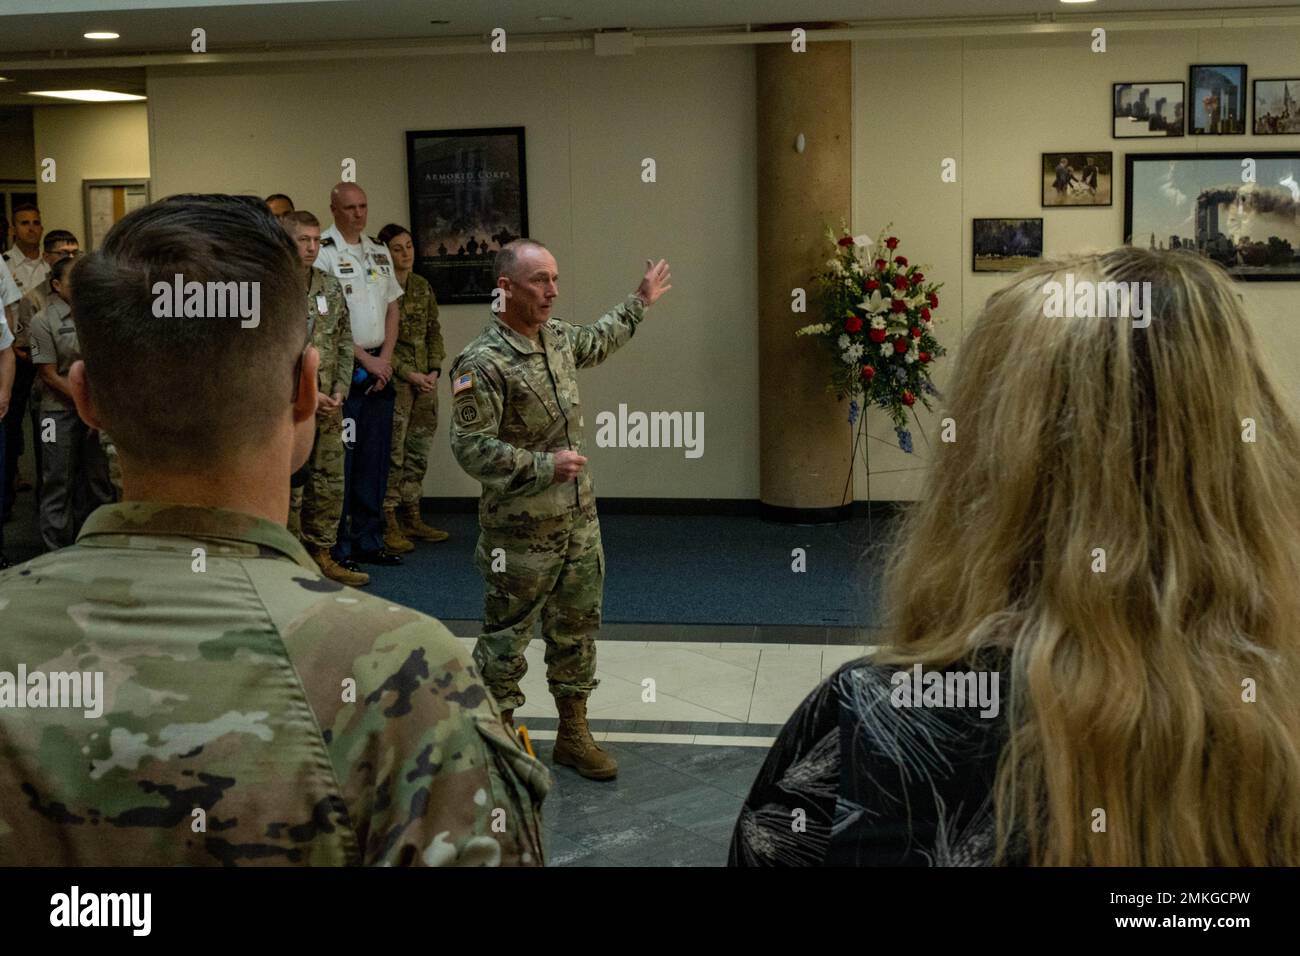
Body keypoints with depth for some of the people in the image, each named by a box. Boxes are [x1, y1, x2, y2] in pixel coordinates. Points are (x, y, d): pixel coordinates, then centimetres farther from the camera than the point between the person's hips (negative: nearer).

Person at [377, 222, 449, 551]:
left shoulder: (423, 286, 12)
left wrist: (434, 370, 0)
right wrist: (408, 374, -14)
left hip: (425, 380, 7)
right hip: (394, 381, -7)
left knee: (418, 449, 11)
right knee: (393, 452, -5)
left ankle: (412, 518, 20)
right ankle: (389, 524, 1)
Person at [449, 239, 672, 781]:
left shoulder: (558, 337, 7)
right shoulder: (483, 363, -19)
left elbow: (596, 342, 32)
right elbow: (470, 447, -23)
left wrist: (639, 303, 40)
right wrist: (544, 466, -24)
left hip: (578, 520, 8)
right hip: (521, 532, -8)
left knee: (577, 628, 15)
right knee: (506, 635, 4)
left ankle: (573, 734, 29)